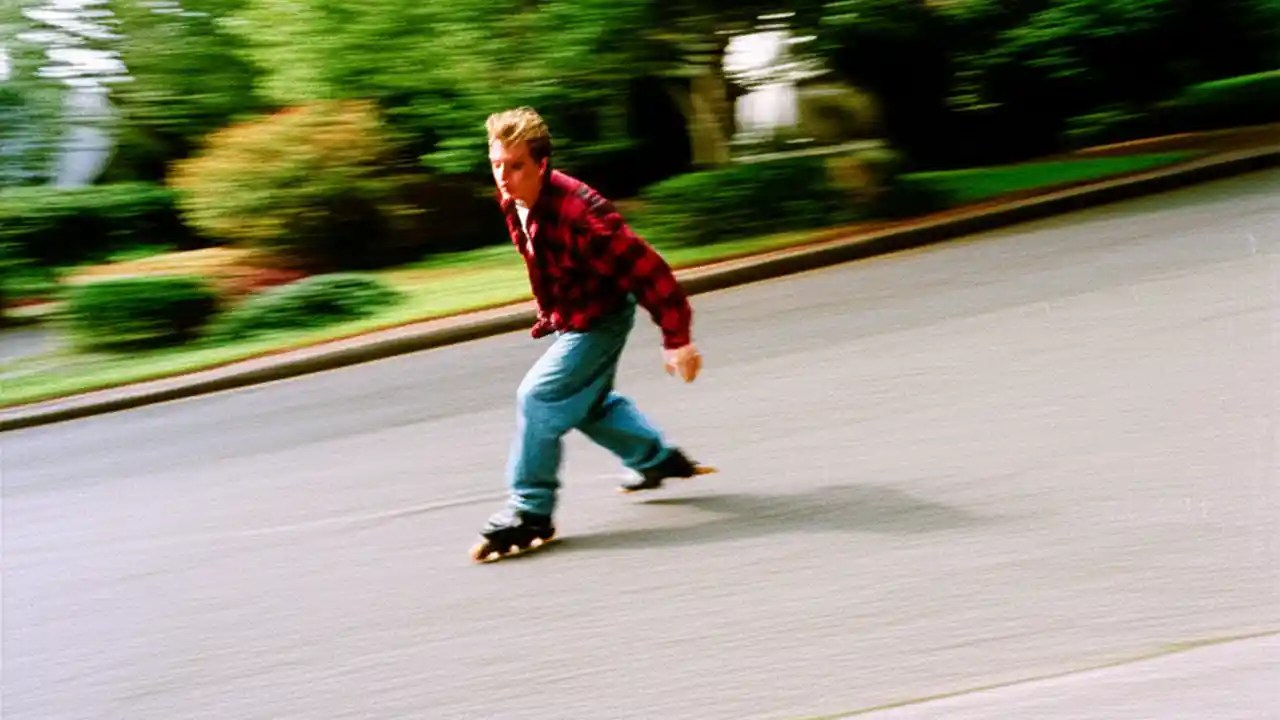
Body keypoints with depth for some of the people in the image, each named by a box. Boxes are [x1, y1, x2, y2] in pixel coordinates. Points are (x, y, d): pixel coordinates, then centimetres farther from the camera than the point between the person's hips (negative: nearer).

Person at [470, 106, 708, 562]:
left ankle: (531, 514, -6)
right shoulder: (512, 202, -9)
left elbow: (647, 271, -30)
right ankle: (657, 459, 46)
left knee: (539, 397, -16)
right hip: (573, 317, 9)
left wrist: (677, 339, -26)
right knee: (587, 403, 24)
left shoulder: (578, 211, -35)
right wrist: (547, 312, 22)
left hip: (600, 320, -9)